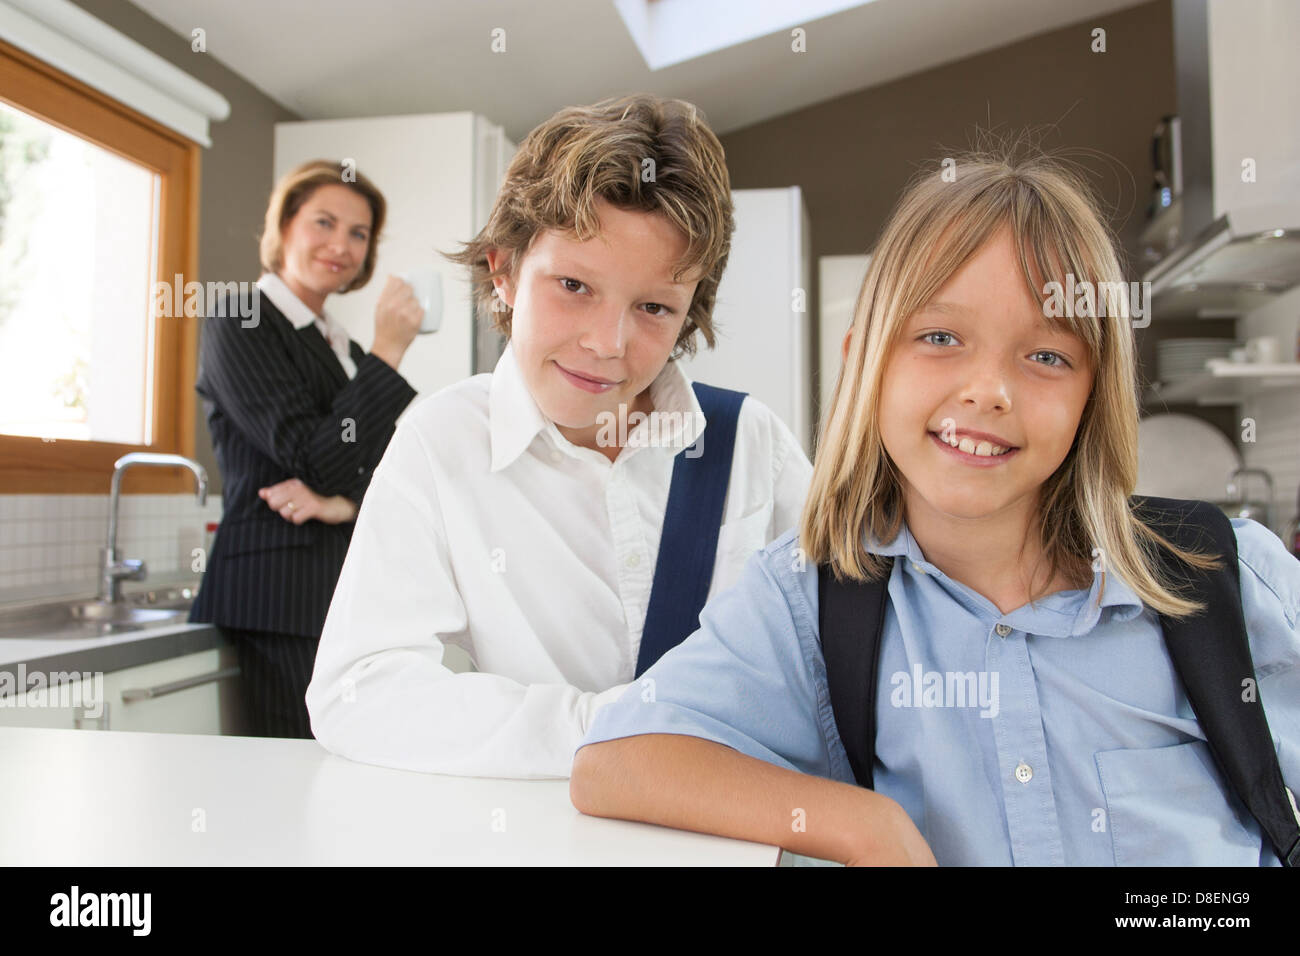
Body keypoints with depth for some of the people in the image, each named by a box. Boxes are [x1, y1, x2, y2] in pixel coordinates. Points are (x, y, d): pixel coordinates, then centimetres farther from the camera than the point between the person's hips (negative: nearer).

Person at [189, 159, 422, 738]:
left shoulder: (346, 350, 21)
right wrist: (388, 354, -9)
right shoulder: (238, 324, 0)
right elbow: (313, 460, -11)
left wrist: (347, 503, -10)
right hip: (282, 602, -6)